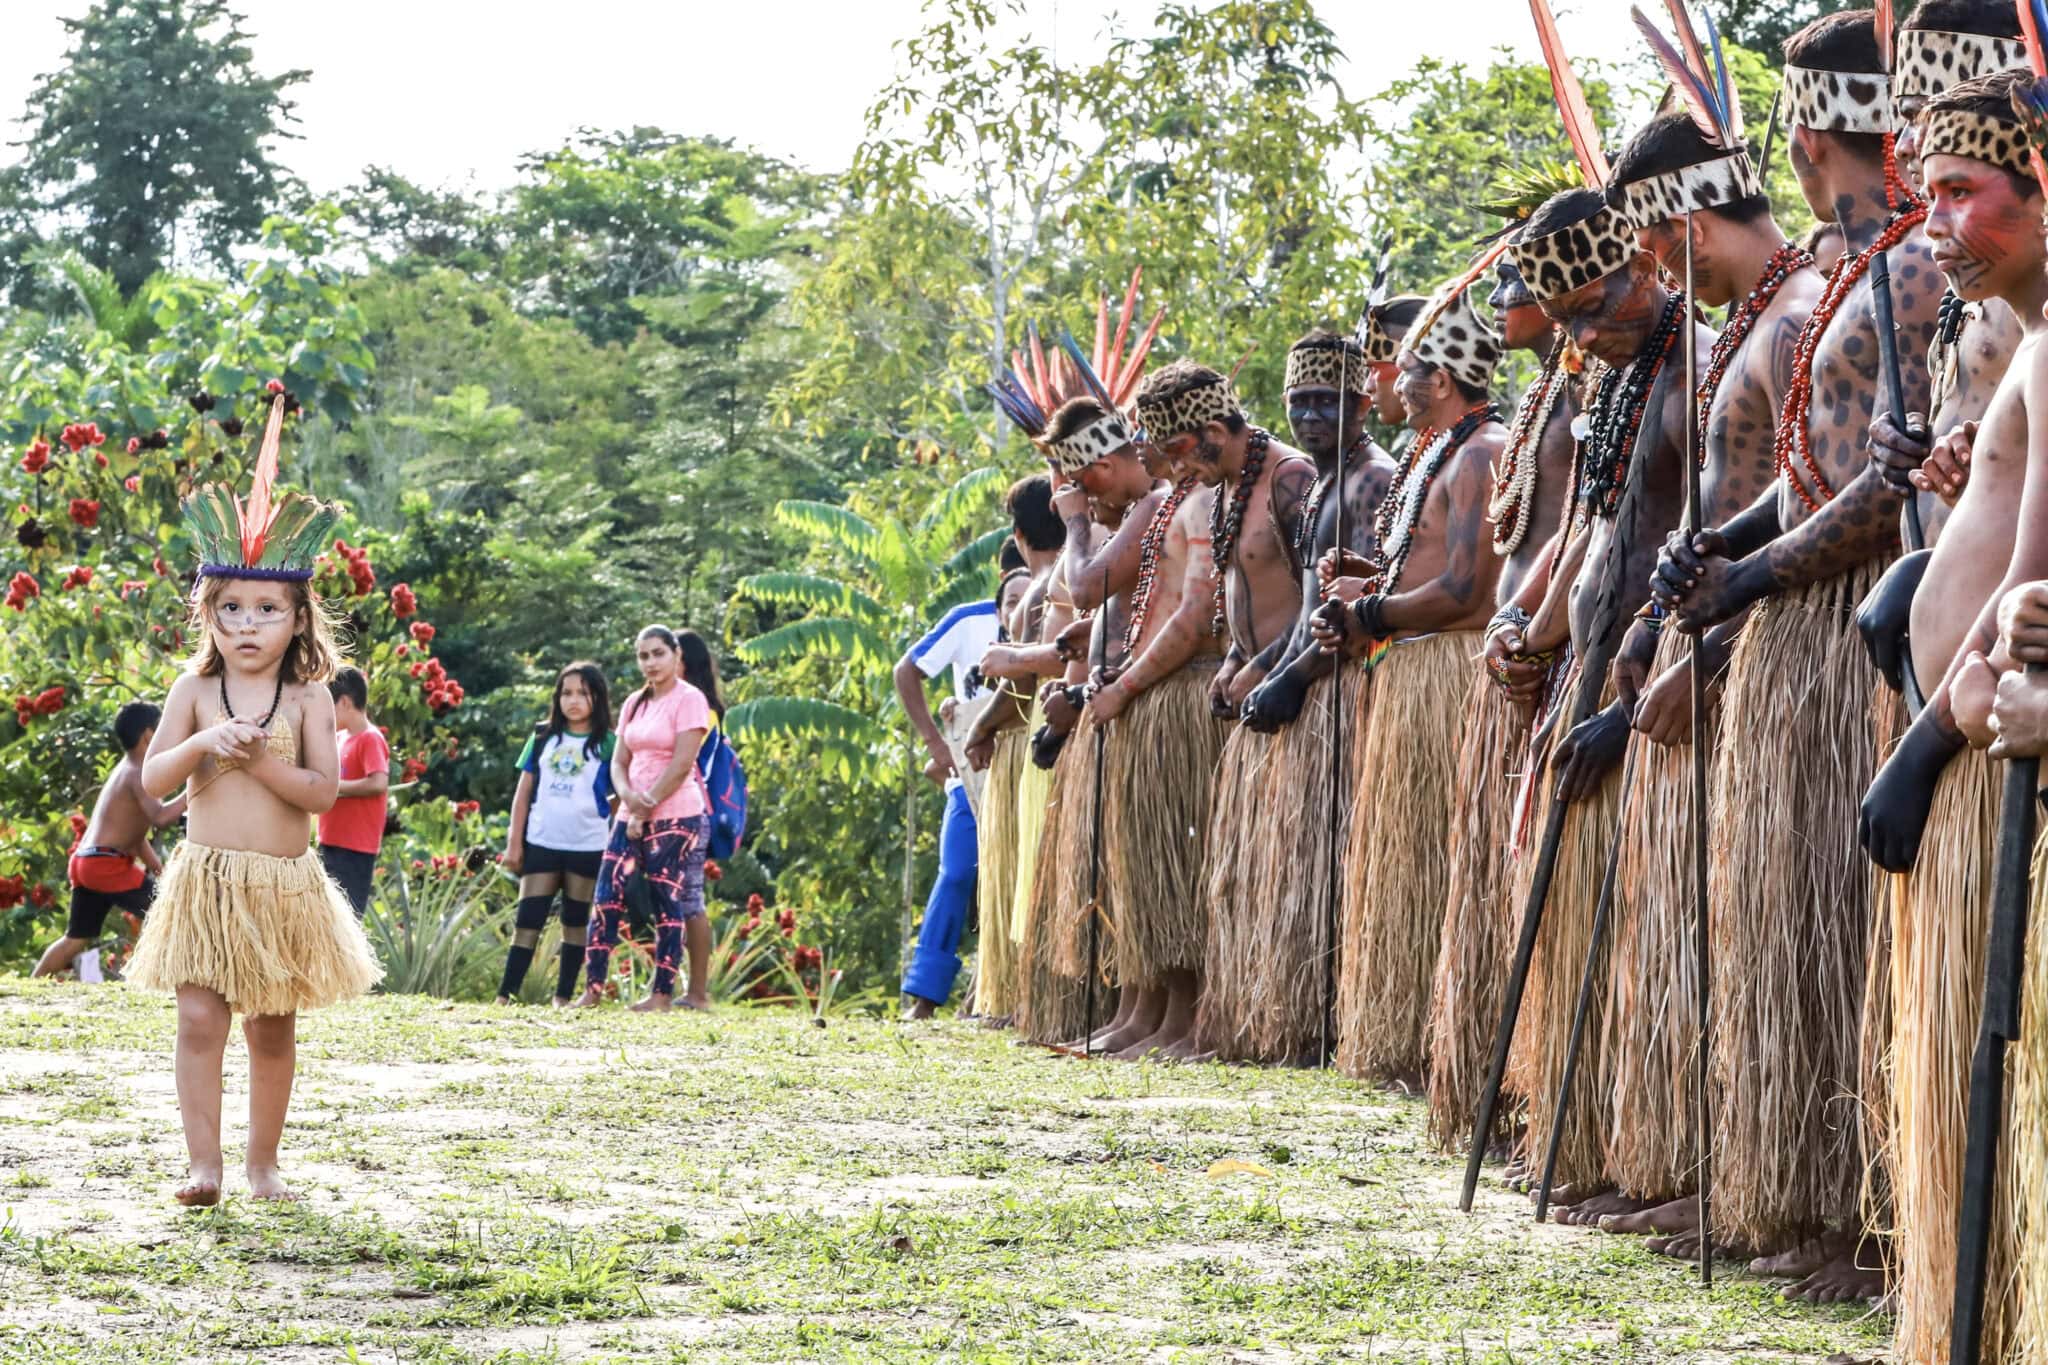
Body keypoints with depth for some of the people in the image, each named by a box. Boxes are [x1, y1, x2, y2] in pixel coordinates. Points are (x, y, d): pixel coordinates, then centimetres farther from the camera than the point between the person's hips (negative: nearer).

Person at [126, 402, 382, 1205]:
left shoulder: (308, 698, -1)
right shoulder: (195, 690, 1)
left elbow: (324, 790, -10)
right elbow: (152, 780, -3)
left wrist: (262, 760, -20)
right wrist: (202, 744, -20)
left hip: (284, 886, 0)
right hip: (207, 877, 0)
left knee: (273, 1031, 8)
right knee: (201, 1020, -10)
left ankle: (263, 1163, 19)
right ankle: (203, 1164, -10)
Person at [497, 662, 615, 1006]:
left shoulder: (607, 744, 0)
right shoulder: (543, 737, 7)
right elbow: (523, 792, 8)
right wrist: (514, 842, 3)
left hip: (587, 847, -2)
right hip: (541, 844, 2)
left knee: (576, 923, 6)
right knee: (527, 922, -3)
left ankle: (563, 998, 11)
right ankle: (504, 997, -5)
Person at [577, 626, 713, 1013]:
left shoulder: (688, 700, -6)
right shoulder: (634, 704, 15)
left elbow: (682, 764, -13)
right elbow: (619, 761, 12)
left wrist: (647, 808, -13)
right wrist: (629, 797, -9)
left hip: (676, 818, -7)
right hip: (632, 816, 7)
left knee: (672, 904, -3)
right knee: (607, 897, -2)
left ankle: (662, 995, 0)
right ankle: (592, 988, -1)